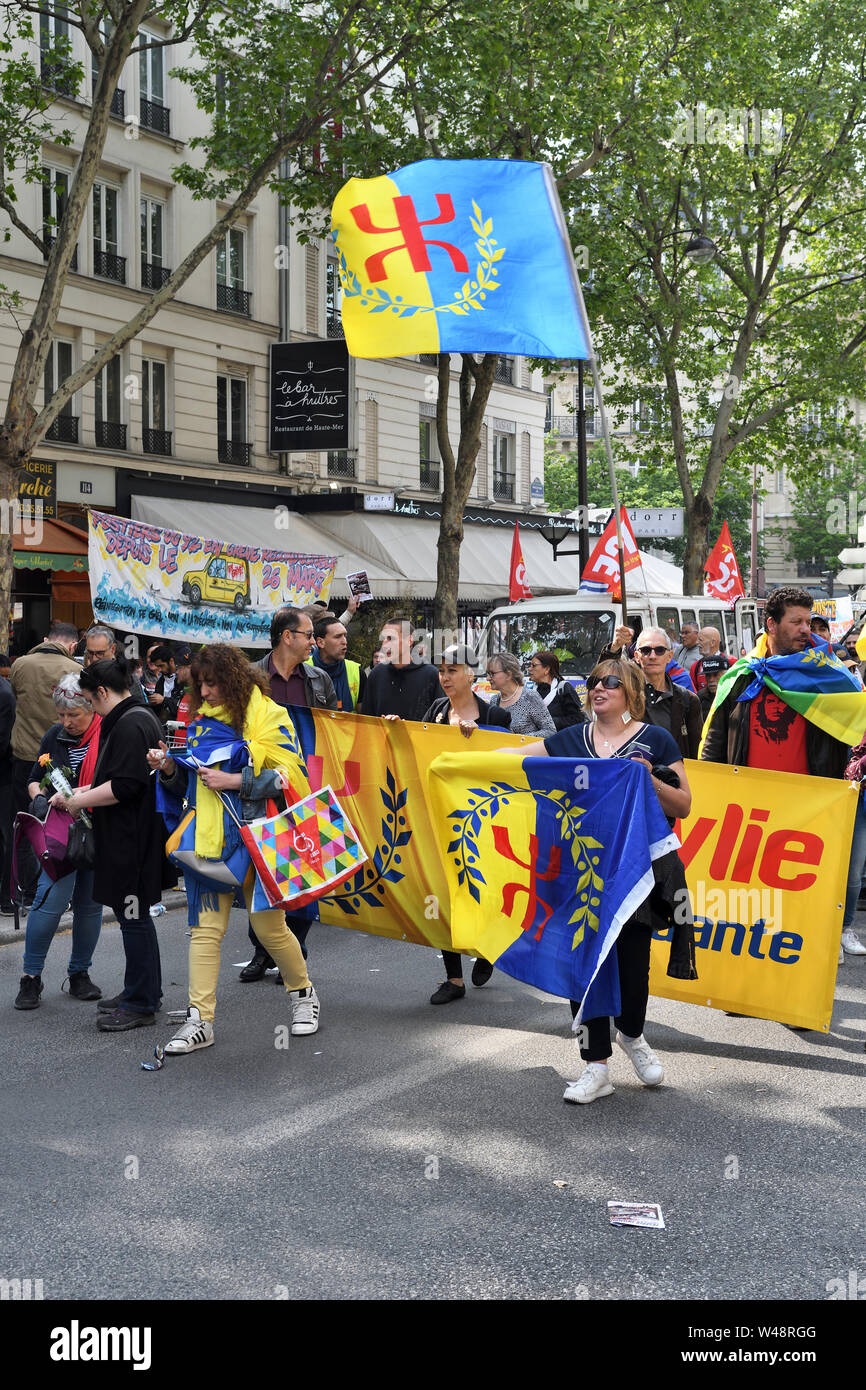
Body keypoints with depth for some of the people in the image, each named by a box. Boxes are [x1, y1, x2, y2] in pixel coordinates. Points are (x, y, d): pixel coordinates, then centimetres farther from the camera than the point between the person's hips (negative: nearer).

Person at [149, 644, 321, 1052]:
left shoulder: (269, 716, -4)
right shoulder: (202, 721, 14)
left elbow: (289, 776, -12)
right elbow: (190, 785, 21)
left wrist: (234, 781, -18)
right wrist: (170, 769, 0)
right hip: (211, 838, 5)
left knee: (269, 926, 2)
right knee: (205, 927, -2)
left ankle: (302, 993, 26)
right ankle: (200, 1020, 1)